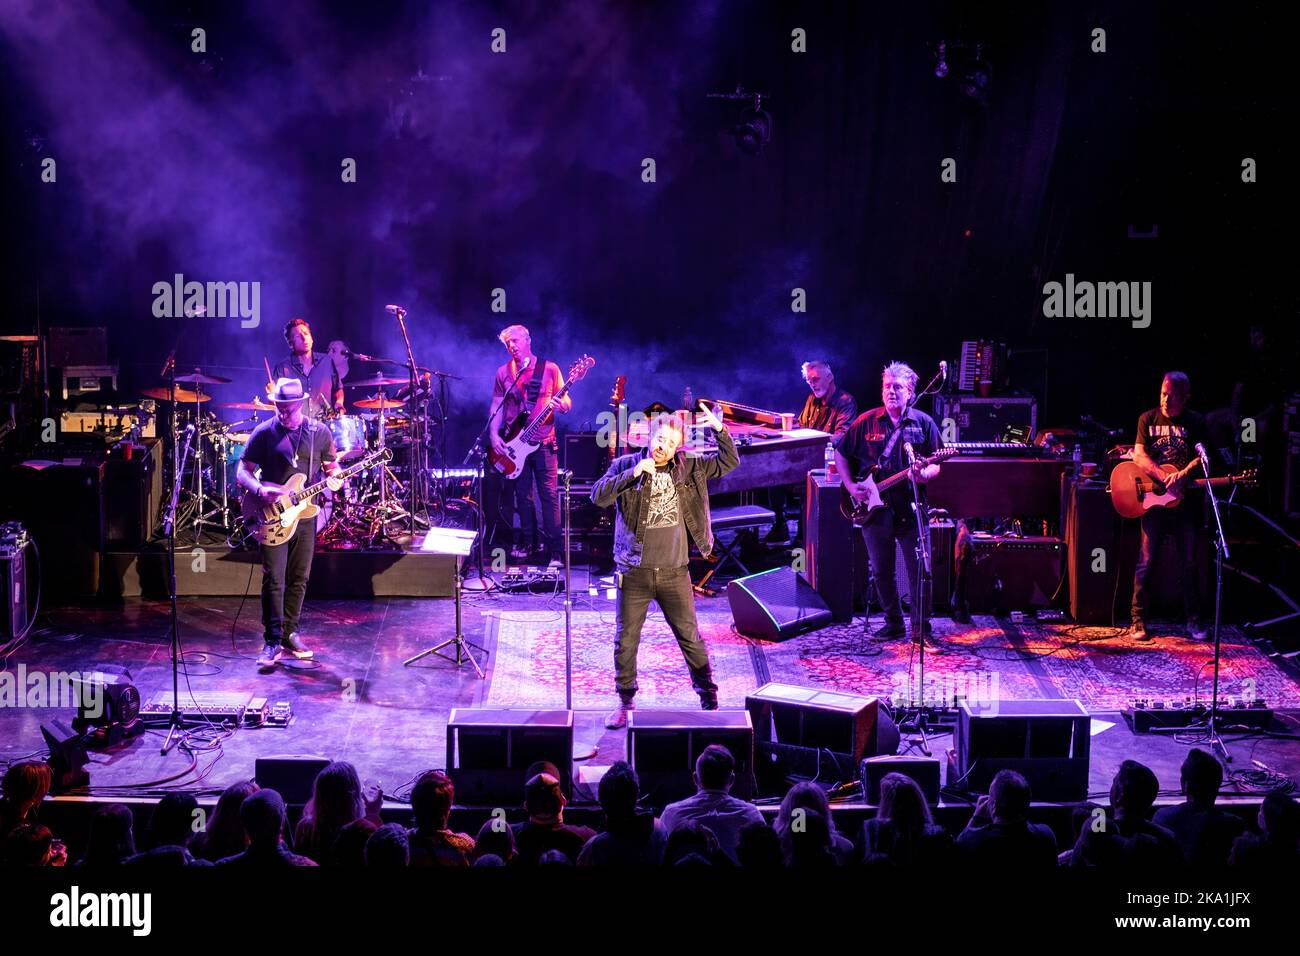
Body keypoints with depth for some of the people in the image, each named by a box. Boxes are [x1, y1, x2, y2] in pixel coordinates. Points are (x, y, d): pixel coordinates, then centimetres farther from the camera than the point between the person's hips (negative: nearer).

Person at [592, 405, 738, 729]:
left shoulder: (688, 467, 3)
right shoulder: (626, 465, -2)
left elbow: (729, 462, 4)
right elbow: (599, 496, -14)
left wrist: (719, 429, -11)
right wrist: (633, 474, -24)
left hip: (674, 573, 1)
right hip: (634, 573, -1)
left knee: (691, 637, 7)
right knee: (626, 640, 6)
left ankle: (710, 701, 18)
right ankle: (625, 703, 19)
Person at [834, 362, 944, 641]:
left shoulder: (923, 423, 2)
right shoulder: (866, 422, 5)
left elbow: (937, 463, 3)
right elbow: (841, 454, 14)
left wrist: (925, 474, -20)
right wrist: (850, 485, 1)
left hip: (911, 509, -2)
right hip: (874, 508, 2)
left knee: (917, 569, -4)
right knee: (881, 570, 8)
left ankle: (921, 627, 6)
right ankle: (893, 623, 21)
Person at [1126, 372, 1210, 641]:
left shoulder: (1195, 422, 4)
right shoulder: (1149, 419, 4)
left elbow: (1203, 457, -6)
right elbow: (1139, 456, -5)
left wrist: (1182, 475, -24)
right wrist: (1165, 478, -18)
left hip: (1186, 502, 0)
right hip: (1153, 500, 0)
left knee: (1189, 563, 4)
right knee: (1147, 561, -3)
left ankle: (1193, 620, 13)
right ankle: (1138, 620, 2)